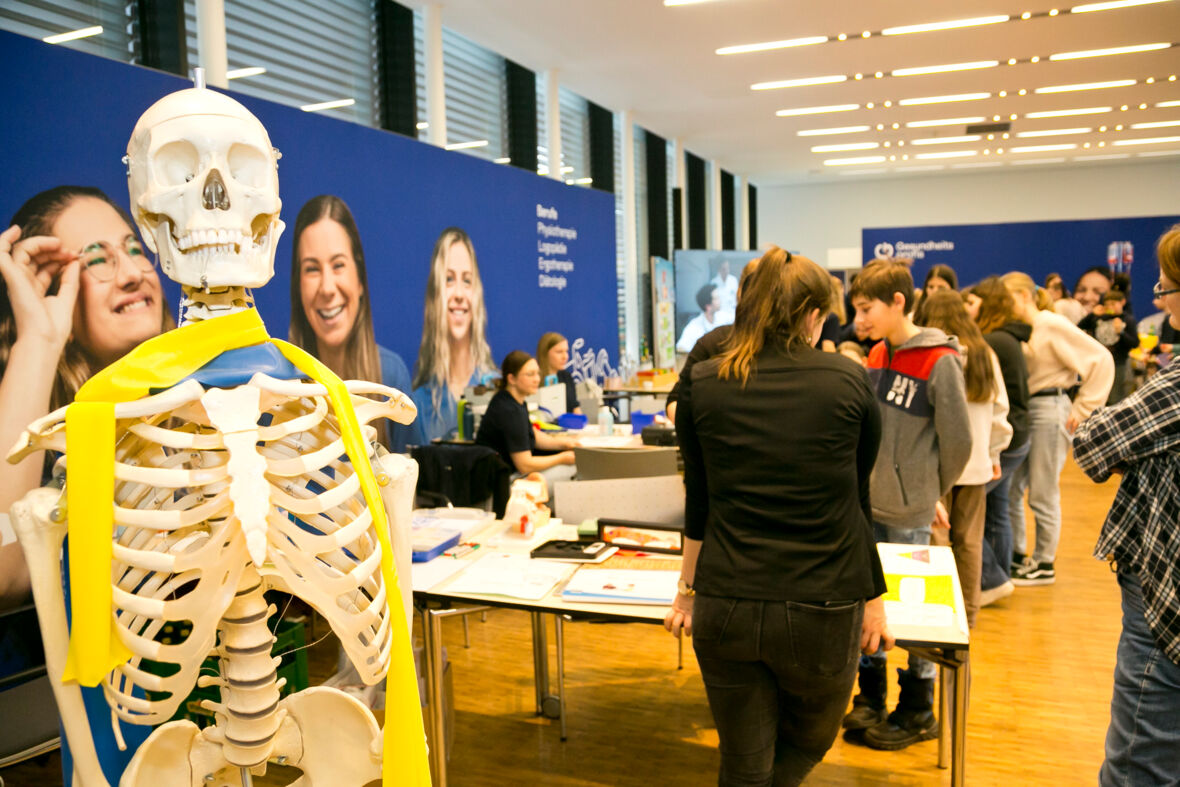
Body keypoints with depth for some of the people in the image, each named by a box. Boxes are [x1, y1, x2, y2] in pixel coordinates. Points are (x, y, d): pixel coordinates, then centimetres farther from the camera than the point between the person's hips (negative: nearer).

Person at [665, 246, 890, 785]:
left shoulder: (701, 383, 0)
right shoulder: (849, 382, -3)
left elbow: (699, 500, 6)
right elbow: (858, 503, 3)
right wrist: (873, 600, 13)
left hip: (725, 607, 2)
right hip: (822, 610, -1)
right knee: (808, 741, 27)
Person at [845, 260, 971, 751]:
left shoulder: (939, 361, -13)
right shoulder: (877, 355, 8)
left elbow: (956, 441, -7)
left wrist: (929, 495, 3)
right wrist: (867, 484, 10)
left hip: (907, 514, -6)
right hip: (865, 505, 6)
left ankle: (918, 713, 23)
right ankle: (869, 701, 28)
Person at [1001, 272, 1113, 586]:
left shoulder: (1052, 326, -10)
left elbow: (1101, 360, -11)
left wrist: (1082, 408, -11)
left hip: (1048, 409, -7)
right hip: (1021, 410, 7)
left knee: (1042, 493, 1)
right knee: (1008, 487, 10)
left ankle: (1044, 564, 15)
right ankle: (1016, 555, 25)